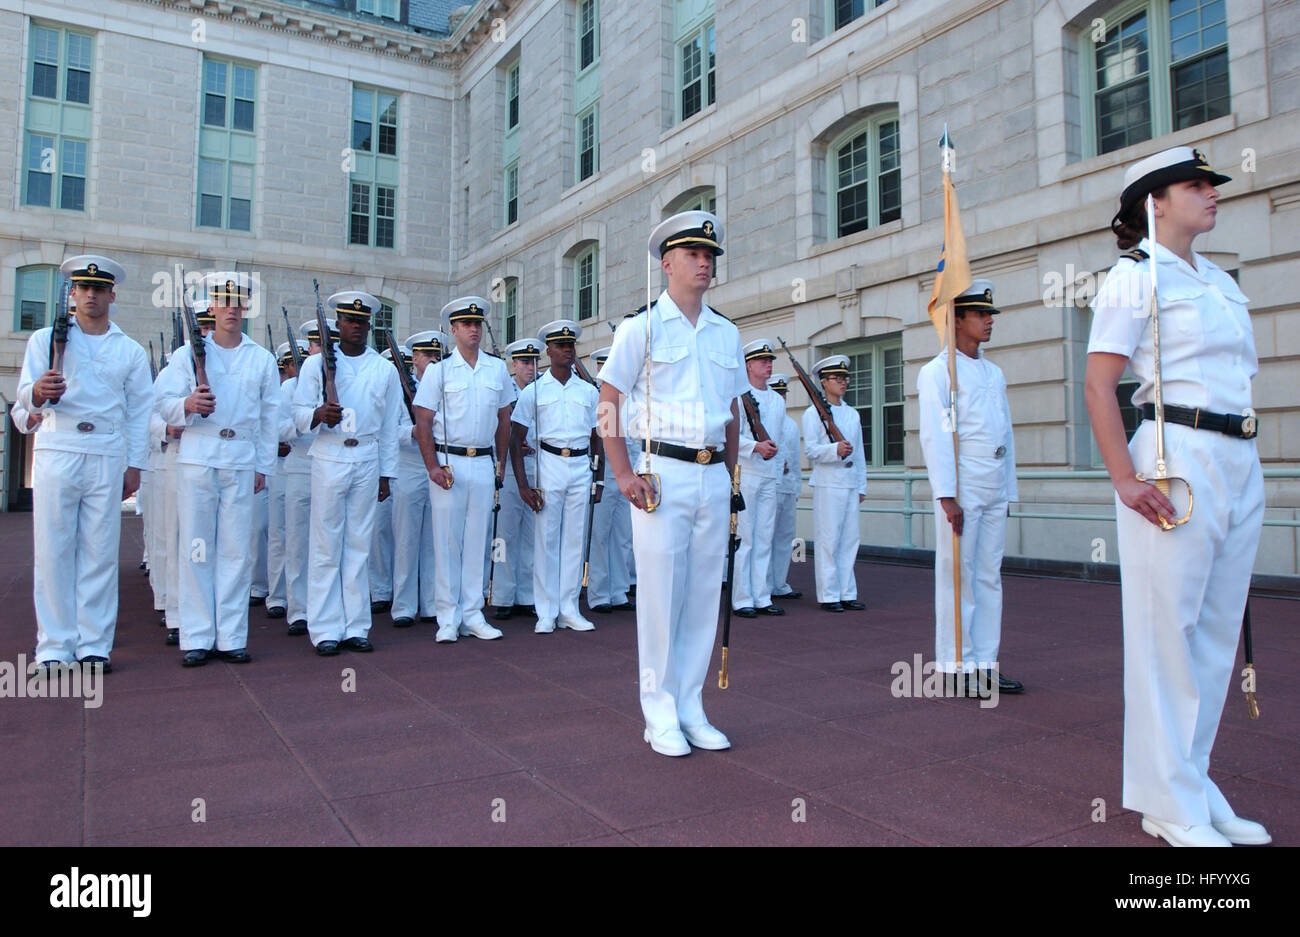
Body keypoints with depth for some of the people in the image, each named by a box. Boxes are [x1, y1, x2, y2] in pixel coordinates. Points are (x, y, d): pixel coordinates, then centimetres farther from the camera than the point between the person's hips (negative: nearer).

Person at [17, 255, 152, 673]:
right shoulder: (46, 339, 11)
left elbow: (139, 411, 12)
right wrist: (38, 392, -22)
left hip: (107, 458, 1)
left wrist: (135, 464, 5)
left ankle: (94, 645, 8)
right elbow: (26, 399, 2)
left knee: (100, 552, 1)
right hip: (56, 454, 0)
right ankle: (54, 646, 6)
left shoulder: (131, 351, 13)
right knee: (54, 551, -1)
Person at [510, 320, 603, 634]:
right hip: (549, 466, -2)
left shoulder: (588, 391, 12)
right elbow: (516, 438, 1)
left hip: (581, 467, 3)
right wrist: (522, 484, -7)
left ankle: (569, 609, 13)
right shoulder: (534, 391, 4)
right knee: (546, 539, -1)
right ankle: (546, 612, 7)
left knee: (575, 538, 5)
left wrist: (599, 477, 11)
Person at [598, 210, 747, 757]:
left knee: (704, 597, 8)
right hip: (663, 474, -5)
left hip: (713, 478, 5)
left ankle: (691, 711, 20)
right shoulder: (642, 328, 0)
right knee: (661, 595, -1)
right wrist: (624, 475, -10)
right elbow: (607, 403, -2)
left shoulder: (727, 335, 15)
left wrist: (730, 476, 14)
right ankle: (660, 717, 12)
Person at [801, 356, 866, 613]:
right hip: (828, 484, -6)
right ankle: (828, 595, 2)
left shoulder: (853, 414, 19)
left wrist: (862, 486, 15)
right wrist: (835, 450, -25)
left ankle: (847, 594, 14)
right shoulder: (813, 413, 0)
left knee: (850, 539, 7)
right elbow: (810, 450, -9)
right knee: (828, 540, -4)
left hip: (851, 484, 6)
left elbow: (859, 453, 20)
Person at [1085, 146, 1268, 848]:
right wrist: (1126, 479, -19)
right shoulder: (1136, 276, -3)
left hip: (1241, 465, 8)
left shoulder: (1220, 280, 20)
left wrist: (1239, 459, 16)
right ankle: (1172, 807, 9)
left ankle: (1194, 787, 25)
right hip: (1178, 459, -8)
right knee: (1167, 634, -2)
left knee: (1217, 636, 12)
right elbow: (1098, 385, -12)